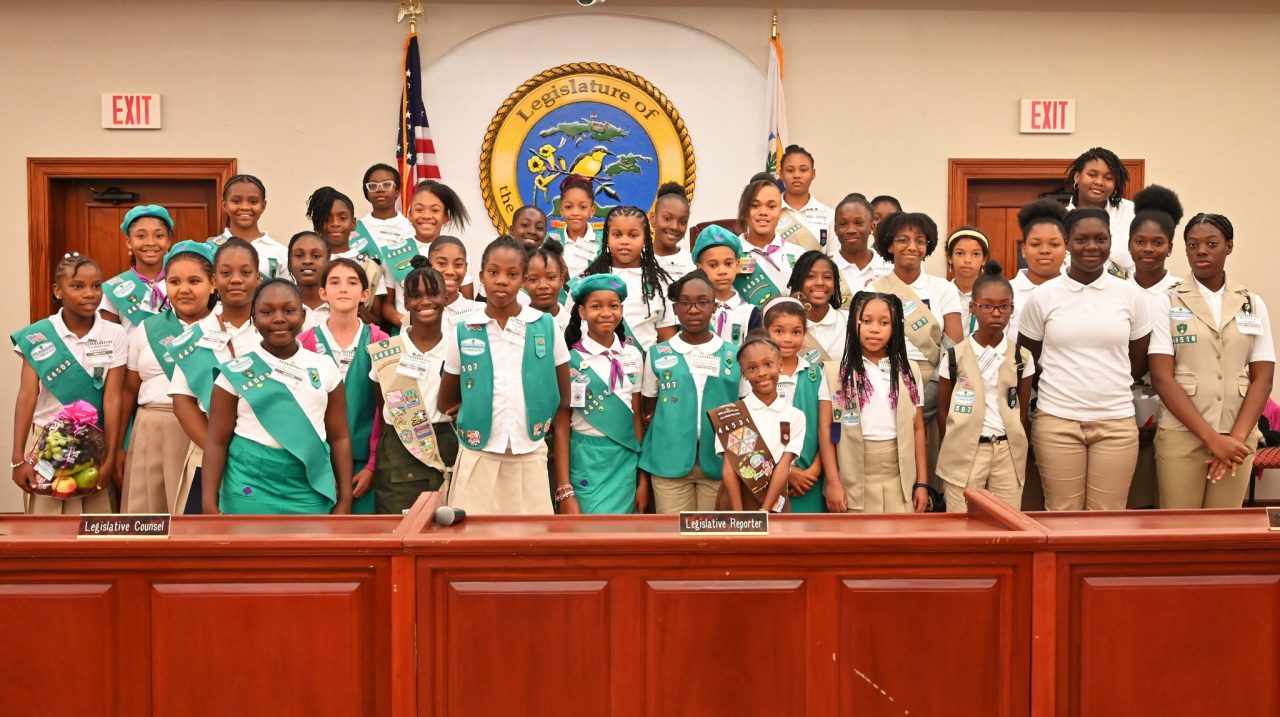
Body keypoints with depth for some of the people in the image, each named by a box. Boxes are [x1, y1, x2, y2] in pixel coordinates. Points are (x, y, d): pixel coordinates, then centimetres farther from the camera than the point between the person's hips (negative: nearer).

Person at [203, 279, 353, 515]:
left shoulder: (324, 368, 5)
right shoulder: (236, 372, 0)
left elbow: (339, 438, 7)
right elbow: (217, 442, 0)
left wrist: (345, 500, 5)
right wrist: (210, 503, -6)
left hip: (310, 492, 2)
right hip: (250, 493, -1)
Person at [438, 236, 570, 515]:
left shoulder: (547, 327, 1)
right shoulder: (462, 333, 1)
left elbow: (563, 398, 10)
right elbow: (445, 403, 11)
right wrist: (471, 424, 3)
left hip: (530, 456, 0)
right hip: (478, 457, 0)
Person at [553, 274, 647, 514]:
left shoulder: (633, 356, 6)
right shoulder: (570, 360, -6)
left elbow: (637, 418, 11)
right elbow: (561, 426, -6)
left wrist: (643, 478, 8)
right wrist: (565, 491, -10)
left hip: (626, 462, 4)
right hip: (586, 461, -4)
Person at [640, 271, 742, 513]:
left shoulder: (734, 355, 4)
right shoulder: (657, 355, 4)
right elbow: (649, 415, 10)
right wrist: (642, 476, 8)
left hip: (720, 462, 1)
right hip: (669, 463, -1)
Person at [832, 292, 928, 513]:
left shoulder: (908, 371, 6)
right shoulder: (837, 372, -3)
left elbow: (917, 429, 8)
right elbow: (828, 431, -4)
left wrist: (922, 482, 4)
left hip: (900, 478, 2)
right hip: (856, 478, -2)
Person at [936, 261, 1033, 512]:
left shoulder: (1021, 358, 4)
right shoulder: (955, 357, -2)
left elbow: (1023, 413, 9)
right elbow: (943, 411, 4)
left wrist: (1021, 454, 7)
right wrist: (950, 452, 3)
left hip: (1008, 453, 2)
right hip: (964, 454, -2)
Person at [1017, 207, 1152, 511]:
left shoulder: (1130, 295, 4)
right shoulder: (1043, 297, 0)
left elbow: (1139, 362, 13)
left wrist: (1106, 384, 13)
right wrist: (1063, 385, 7)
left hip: (1117, 421, 1)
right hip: (1057, 420, -1)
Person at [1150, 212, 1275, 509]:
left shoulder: (1253, 305, 7)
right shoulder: (1168, 302, -1)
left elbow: (1262, 378, 4)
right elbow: (1162, 378, -7)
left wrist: (1236, 437, -10)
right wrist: (1212, 438, -13)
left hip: (1238, 438, 2)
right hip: (1181, 436, -2)